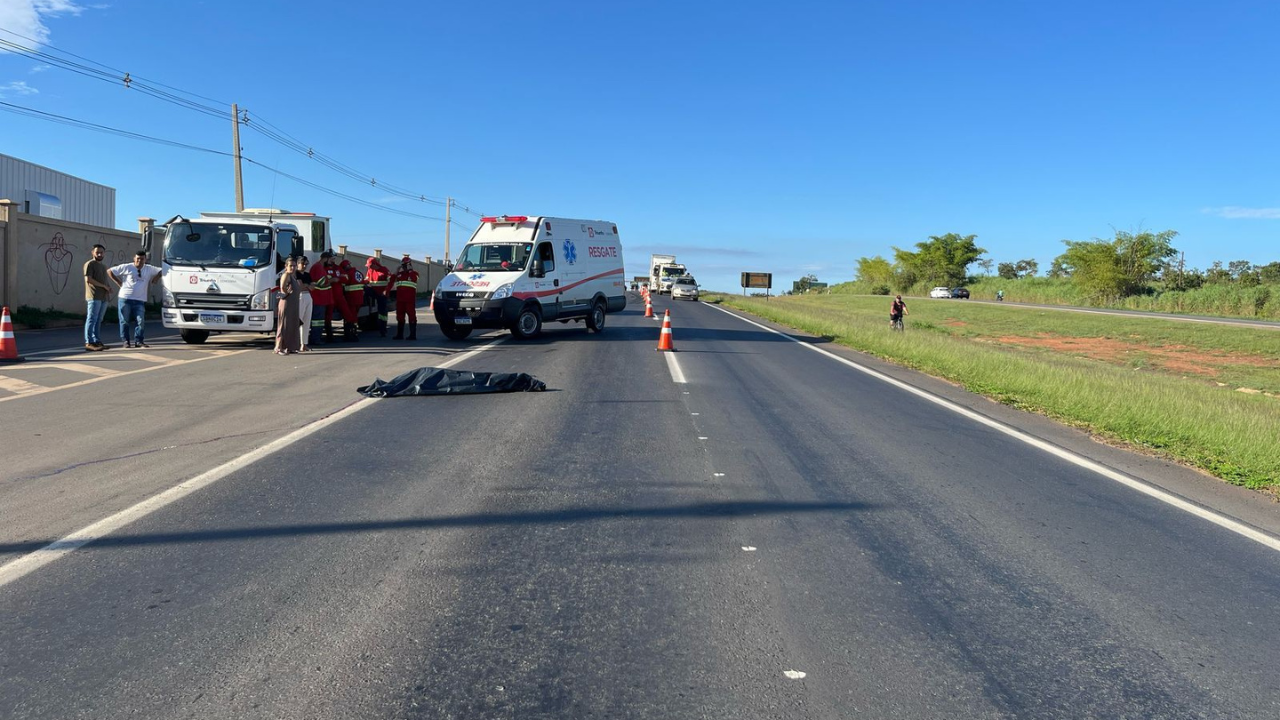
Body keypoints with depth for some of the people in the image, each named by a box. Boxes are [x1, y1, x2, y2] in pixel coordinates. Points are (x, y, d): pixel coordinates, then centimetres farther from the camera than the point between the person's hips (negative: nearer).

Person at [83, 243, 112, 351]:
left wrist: (109, 289, 10)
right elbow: (88, 279, -13)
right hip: (94, 297, -8)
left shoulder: (103, 266, 23)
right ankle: (88, 343, -11)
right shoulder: (90, 264, -3)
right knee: (92, 320, -10)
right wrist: (104, 286, -12)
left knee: (98, 321, 8)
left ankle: (97, 341, 10)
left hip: (104, 297, 8)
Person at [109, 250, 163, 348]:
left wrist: (153, 281, 10)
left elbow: (161, 272, 22)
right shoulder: (126, 267, 1)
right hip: (125, 299, -2)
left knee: (141, 321, -8)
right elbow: (110, 271, 7)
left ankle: (139, 341, 0)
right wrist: (119, 283, 3)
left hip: (140, 300, 2)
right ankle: (126, 341, 10)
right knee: (124, 321, 2)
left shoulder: (149, 269, 8)